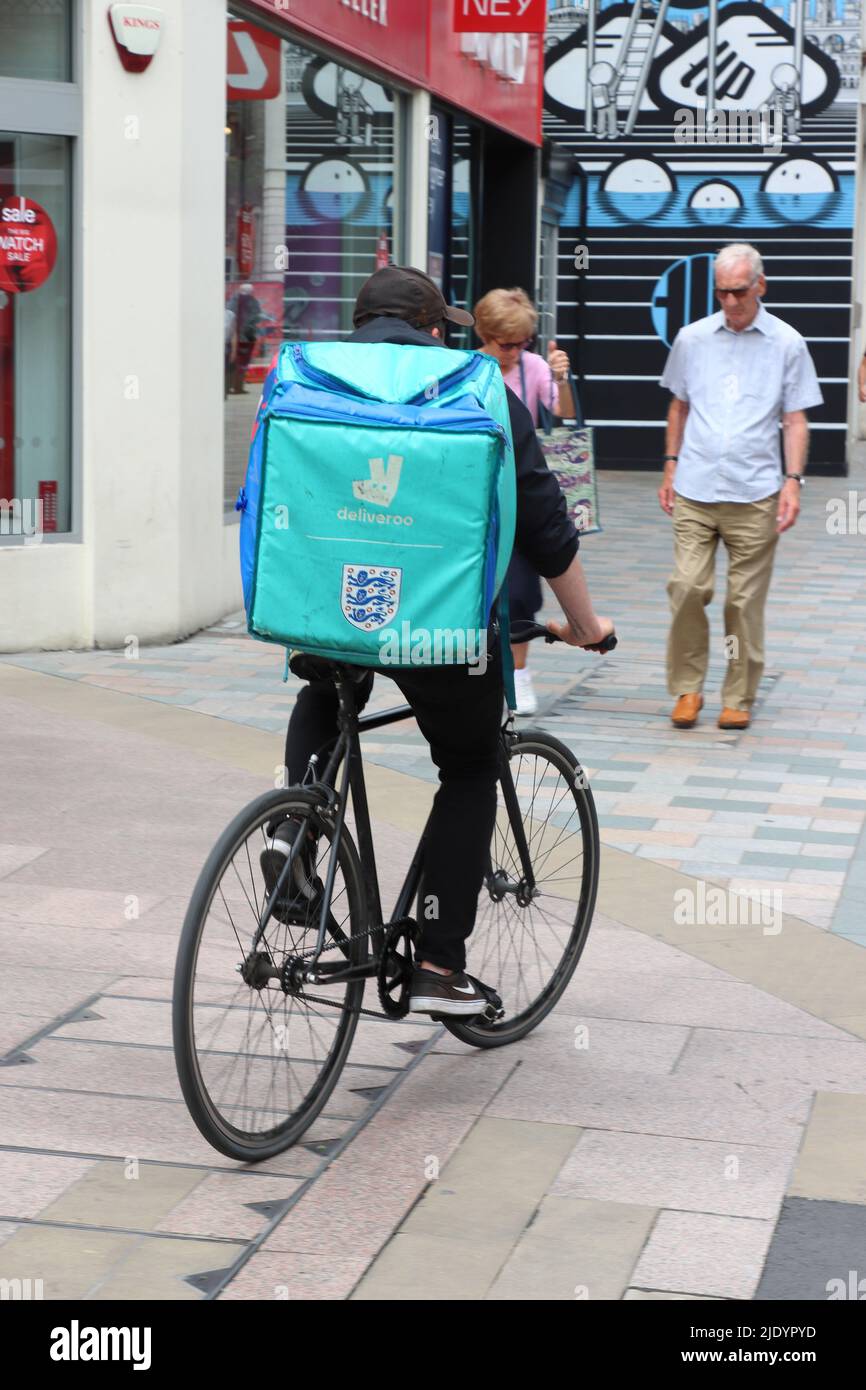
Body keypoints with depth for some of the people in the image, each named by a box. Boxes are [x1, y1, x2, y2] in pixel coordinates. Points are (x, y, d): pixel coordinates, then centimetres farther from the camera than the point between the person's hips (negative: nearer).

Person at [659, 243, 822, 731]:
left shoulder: (786, 343, 3)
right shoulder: (693, 338, 8)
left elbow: (795, 419, 3)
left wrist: (793, 480, -7)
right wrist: (671, 467, 12)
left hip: (755, 495, -1)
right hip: (694, 491, 1)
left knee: (746, 601, 3)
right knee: (687, 588, -6)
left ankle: (739, 698, 14)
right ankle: (687, 688, 10)